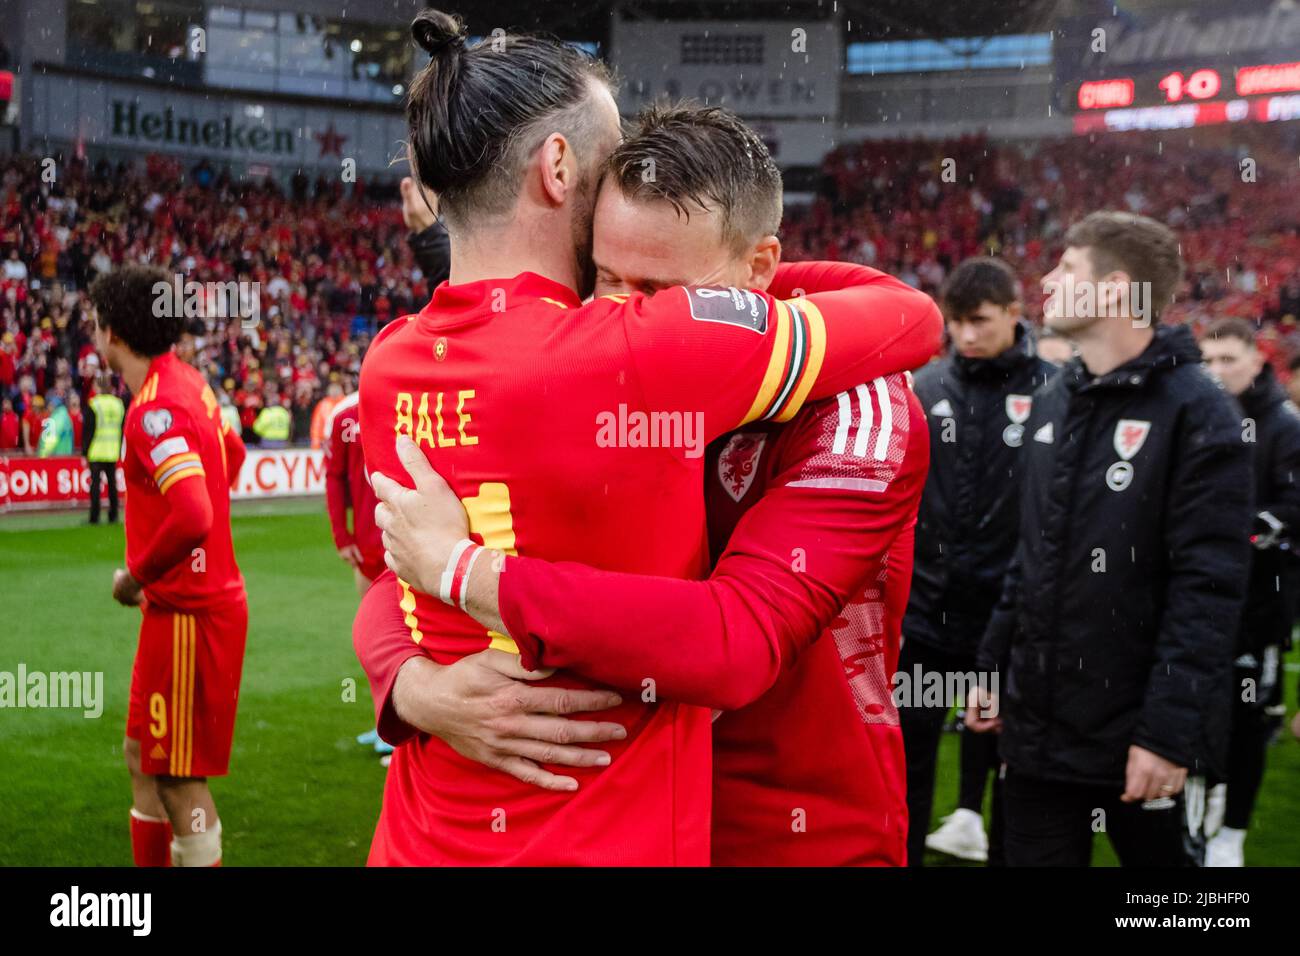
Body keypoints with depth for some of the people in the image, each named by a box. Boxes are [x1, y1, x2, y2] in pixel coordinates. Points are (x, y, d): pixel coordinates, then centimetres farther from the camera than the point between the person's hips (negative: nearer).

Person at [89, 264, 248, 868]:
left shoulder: (155, 410, -21)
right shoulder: (187, 384, 8)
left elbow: (192, 519, -33)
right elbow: (231, 454, 28)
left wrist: (135, 577, -15)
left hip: (188, 613, -10)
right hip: (184, 605, 10)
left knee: (181, 782, -2)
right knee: (143, 758, 20)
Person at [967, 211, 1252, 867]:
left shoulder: (1193, 411, -12)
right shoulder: (1051, 403, 11)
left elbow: (1208, 587, -17)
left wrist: (1171, 731, -21)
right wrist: (992, 664, 13)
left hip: (1141, 740, -6)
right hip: (1037, 730, 6)